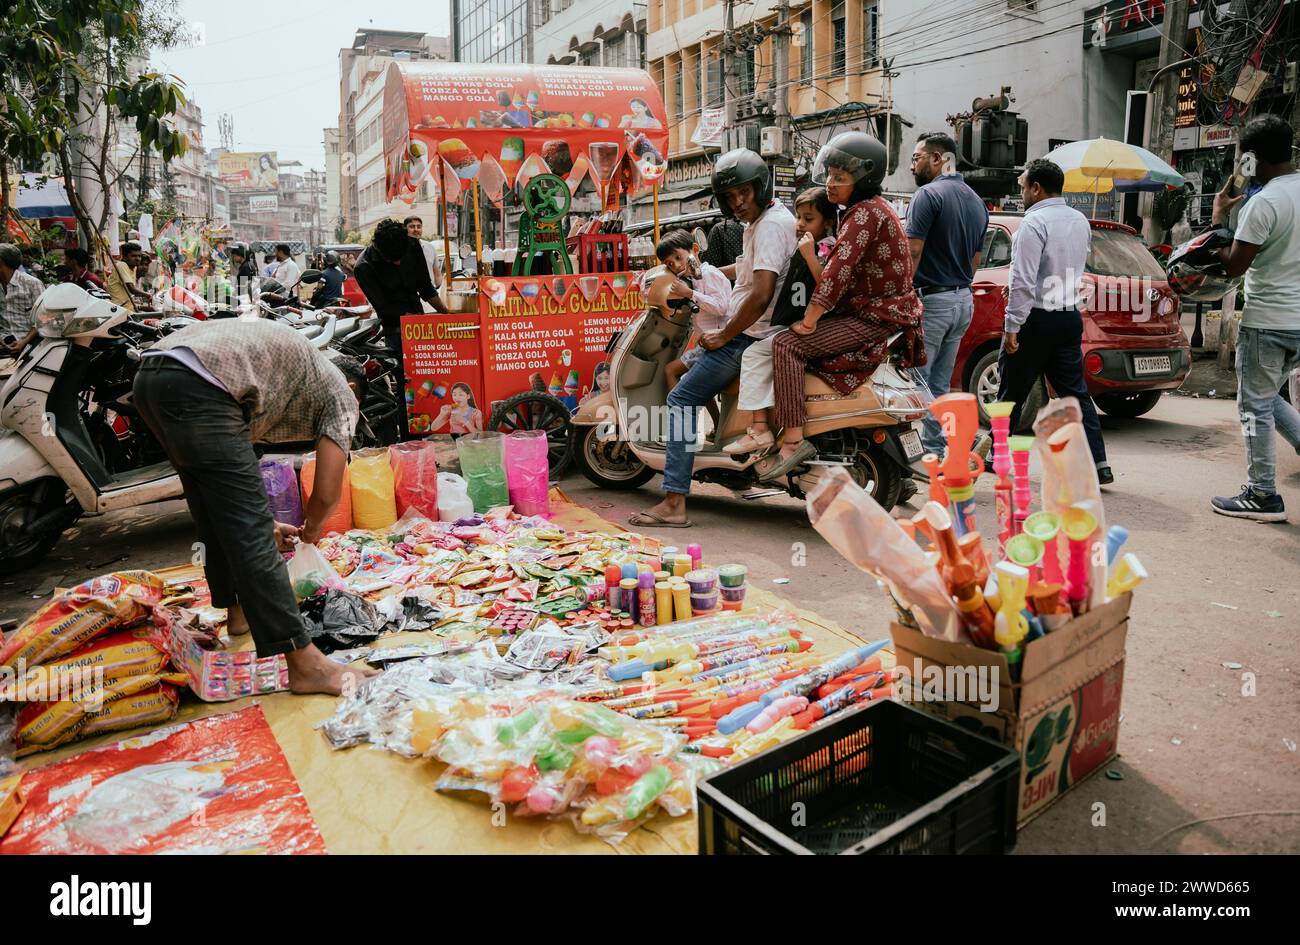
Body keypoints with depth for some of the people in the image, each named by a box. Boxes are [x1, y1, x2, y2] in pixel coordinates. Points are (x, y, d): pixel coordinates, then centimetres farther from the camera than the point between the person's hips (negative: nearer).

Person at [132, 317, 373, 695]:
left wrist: (266, 524, 43)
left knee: (218, 515, 24)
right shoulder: (340, 395, 15)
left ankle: (240, 610, 39)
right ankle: (305, 664, -3)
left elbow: (229, 473, 39)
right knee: (250, 534, -7)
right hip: (196, 386, -9)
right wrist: (311, 530, 30)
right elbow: (327, 493, 9)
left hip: (149, 375, 9)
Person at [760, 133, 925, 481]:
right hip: (878, 310, 11)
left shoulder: (865, 212, -15)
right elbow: (846, 268, 22)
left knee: (787, 345, -21)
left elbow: (839, 269, -24)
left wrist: (809, 321, -22)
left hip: (875, 318, -11)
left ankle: (793, 439, -27)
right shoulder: (874, 208, 19)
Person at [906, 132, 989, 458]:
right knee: (939, 385, 12)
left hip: (930, 300, -9)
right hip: (964, 301, 9)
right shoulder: (976, 201, 17)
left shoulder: (929, 194, -11)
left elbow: (912, 254, -17)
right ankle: (935, 451, 15)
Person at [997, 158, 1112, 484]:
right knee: (1075, 392, 8)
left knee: (1012, 393, 7)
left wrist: (1012, 327, -18)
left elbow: (1023, 281, -21)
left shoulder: (1034, 222, -15)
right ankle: (1098, 464, 5)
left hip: (1036, 319, -7)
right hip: (1070, 316, 7)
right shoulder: (1080, 221, 10)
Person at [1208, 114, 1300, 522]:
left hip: (1267, 321, -8)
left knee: (1256, 406, 1)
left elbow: (1233, 266, -14)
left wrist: (1219, 216, -4)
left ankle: (1262, 495, 6)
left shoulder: (1263, 203, -18)